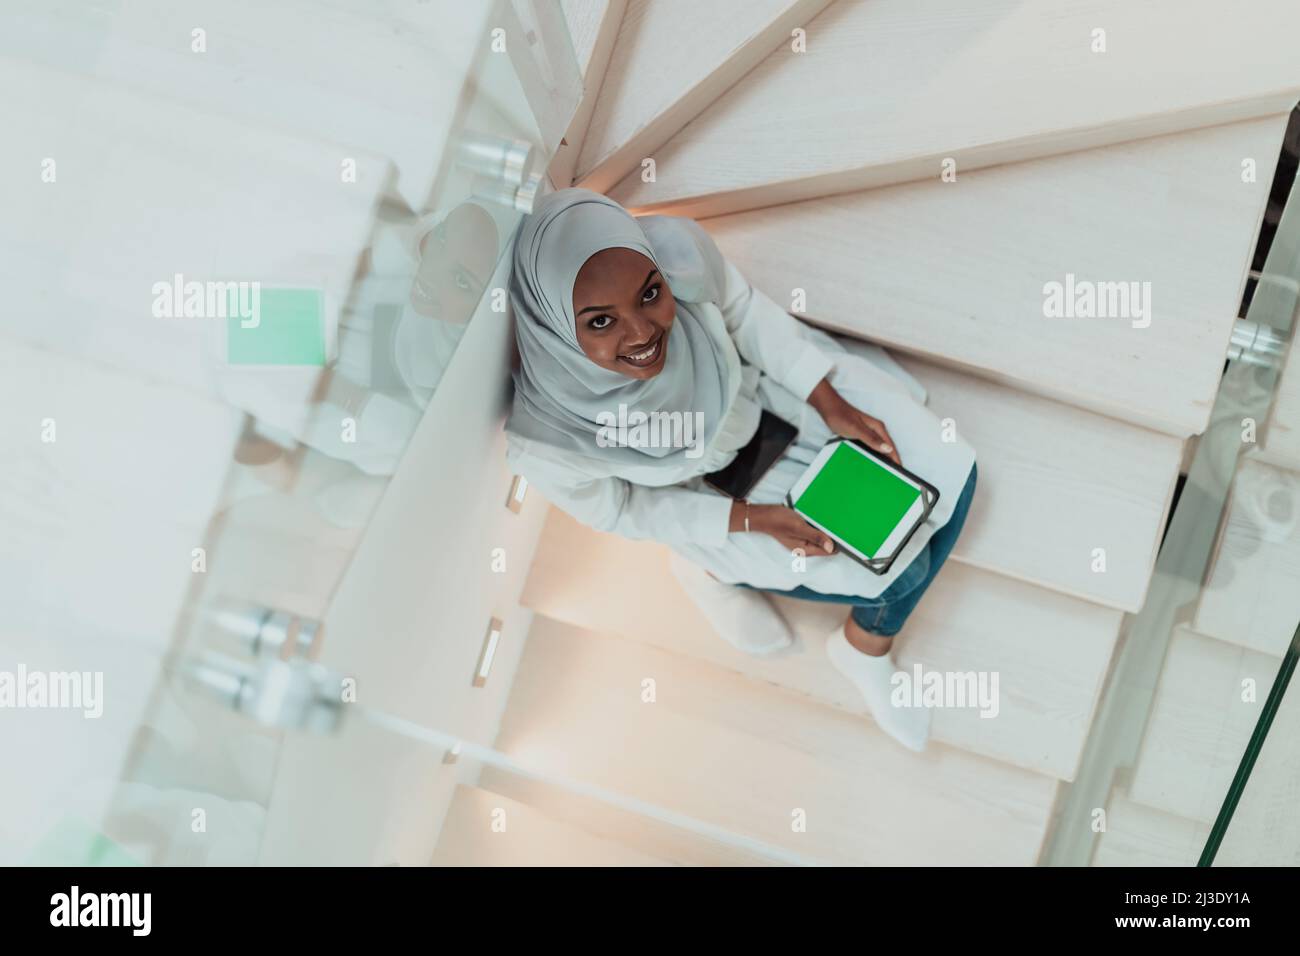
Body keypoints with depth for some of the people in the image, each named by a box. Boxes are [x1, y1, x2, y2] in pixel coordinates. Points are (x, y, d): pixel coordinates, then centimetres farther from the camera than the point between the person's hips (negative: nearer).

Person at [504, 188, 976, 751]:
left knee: (945, 470, 0)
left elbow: (747, 314, -12)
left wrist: (833, 405, -13)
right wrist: (752, 520, -19)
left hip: (763, 386, 4)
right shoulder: (546, 439, -38)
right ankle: (714, 567, 22)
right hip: (703, 484, -3)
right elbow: (618, 511, -16)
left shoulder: (678, 249, -35)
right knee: (895, 571, -4)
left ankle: (864, 651, 24)